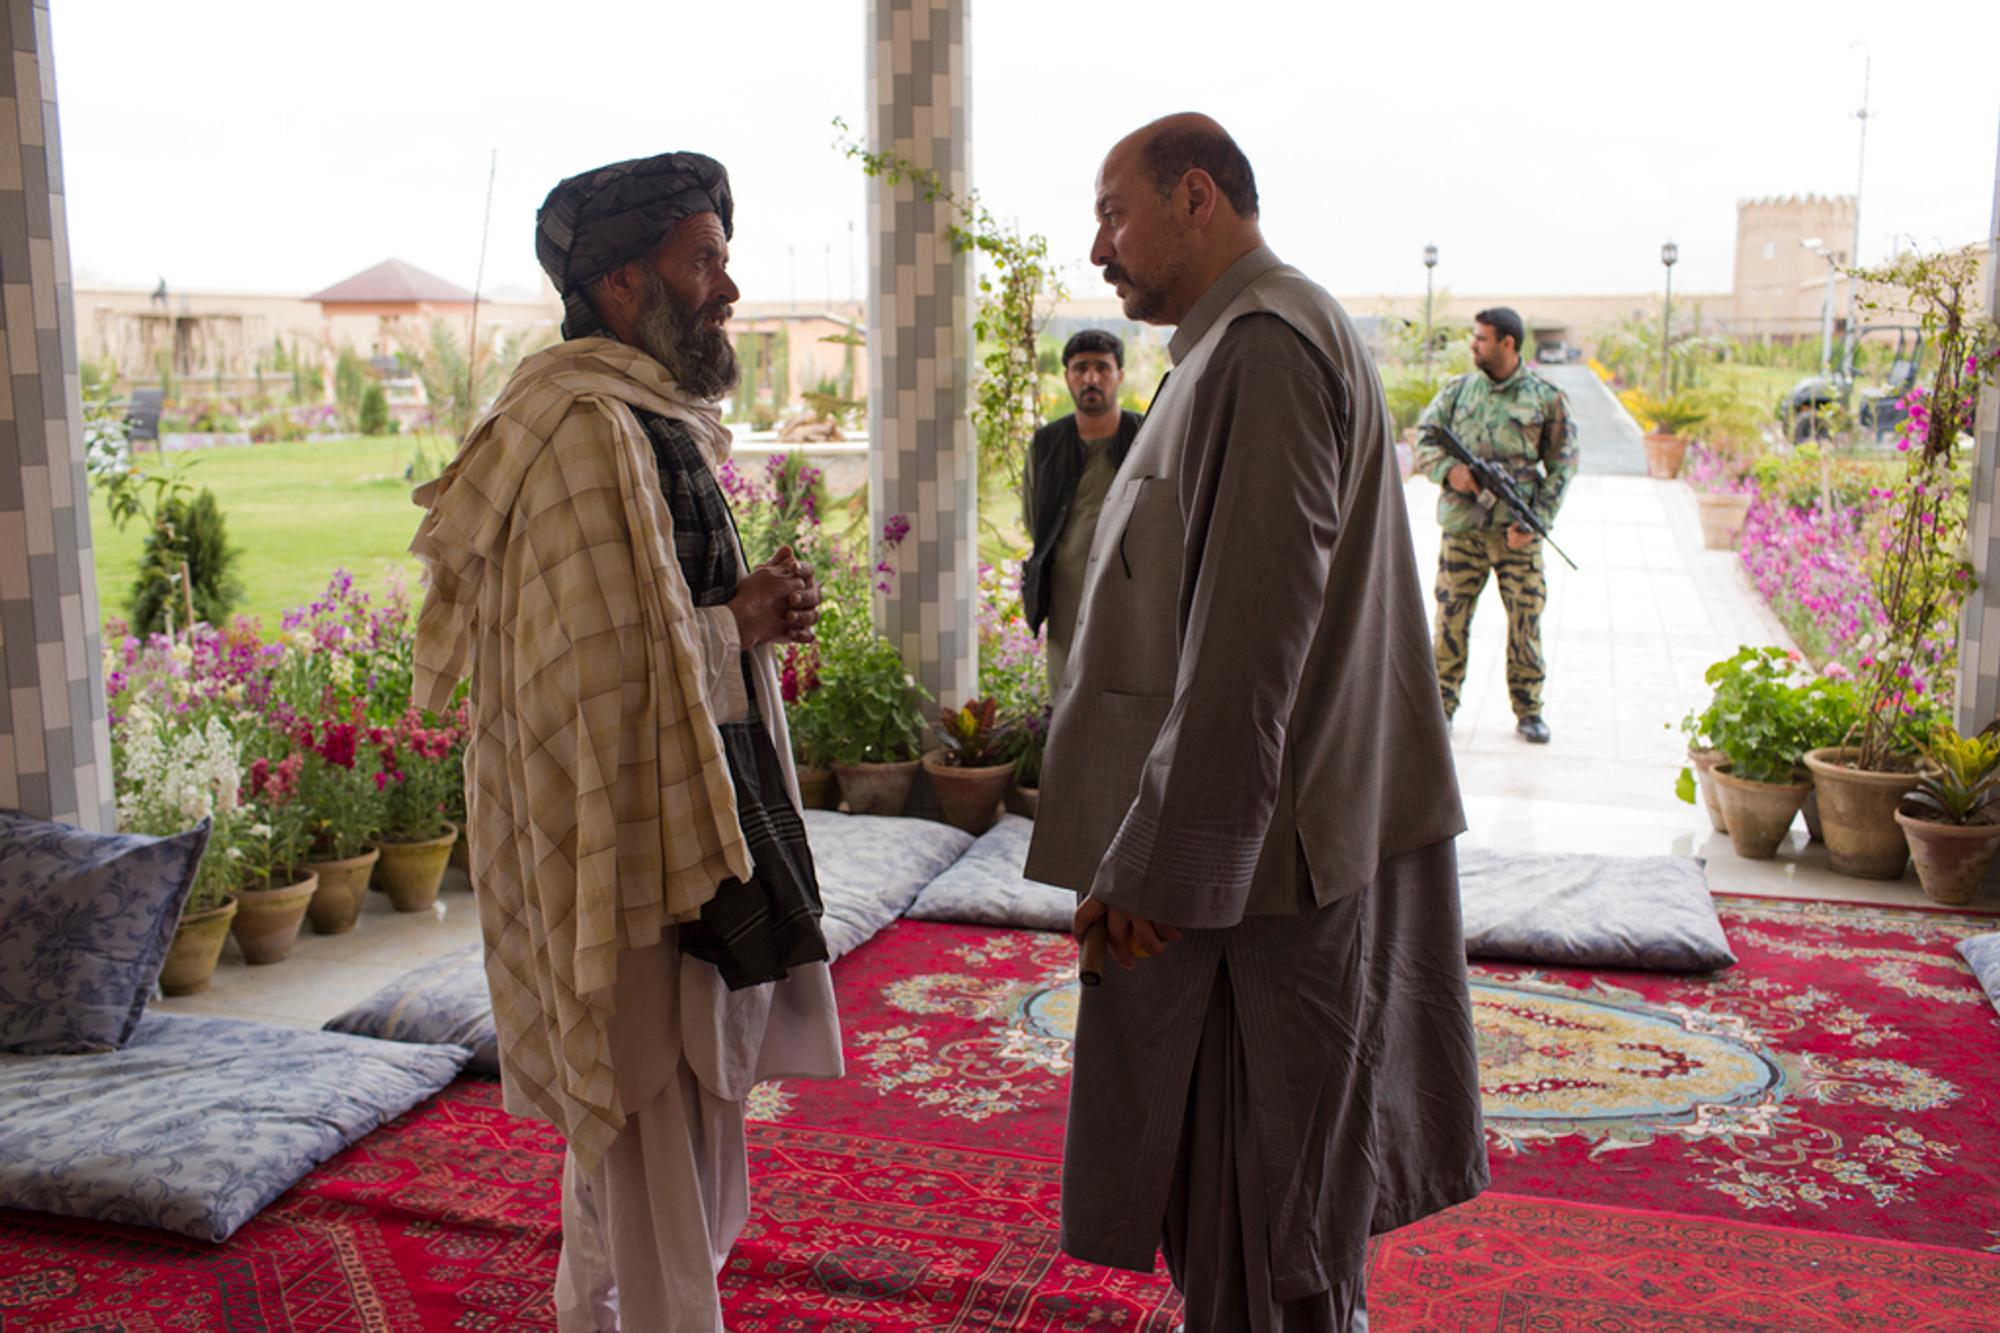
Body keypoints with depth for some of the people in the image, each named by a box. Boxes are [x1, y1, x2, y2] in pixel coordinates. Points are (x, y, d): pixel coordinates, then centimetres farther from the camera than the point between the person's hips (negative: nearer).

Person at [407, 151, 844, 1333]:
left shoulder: (653, 419, 13)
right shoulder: (589, 433, -20)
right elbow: (599, 670, -25)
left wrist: (747, 605, 2)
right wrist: (740, 624, -12)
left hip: (683, 823, 11)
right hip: (631, 847, -11)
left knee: (624, 1131, 24)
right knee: (667, 1155, 0)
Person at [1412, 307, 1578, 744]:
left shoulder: (1546, 398, 3)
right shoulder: (1458, 390, 9)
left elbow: (1562, 465, 4)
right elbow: (1423, 439, 6)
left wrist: (1538, 519, -8)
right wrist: (1447, 471, -15)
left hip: (1518, 530, -1)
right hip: (1462, 527, 1)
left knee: (1526, 619, 2)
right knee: (1451, 617, 3)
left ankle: (1528, 711, 13)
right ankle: (1442, 705, 15)